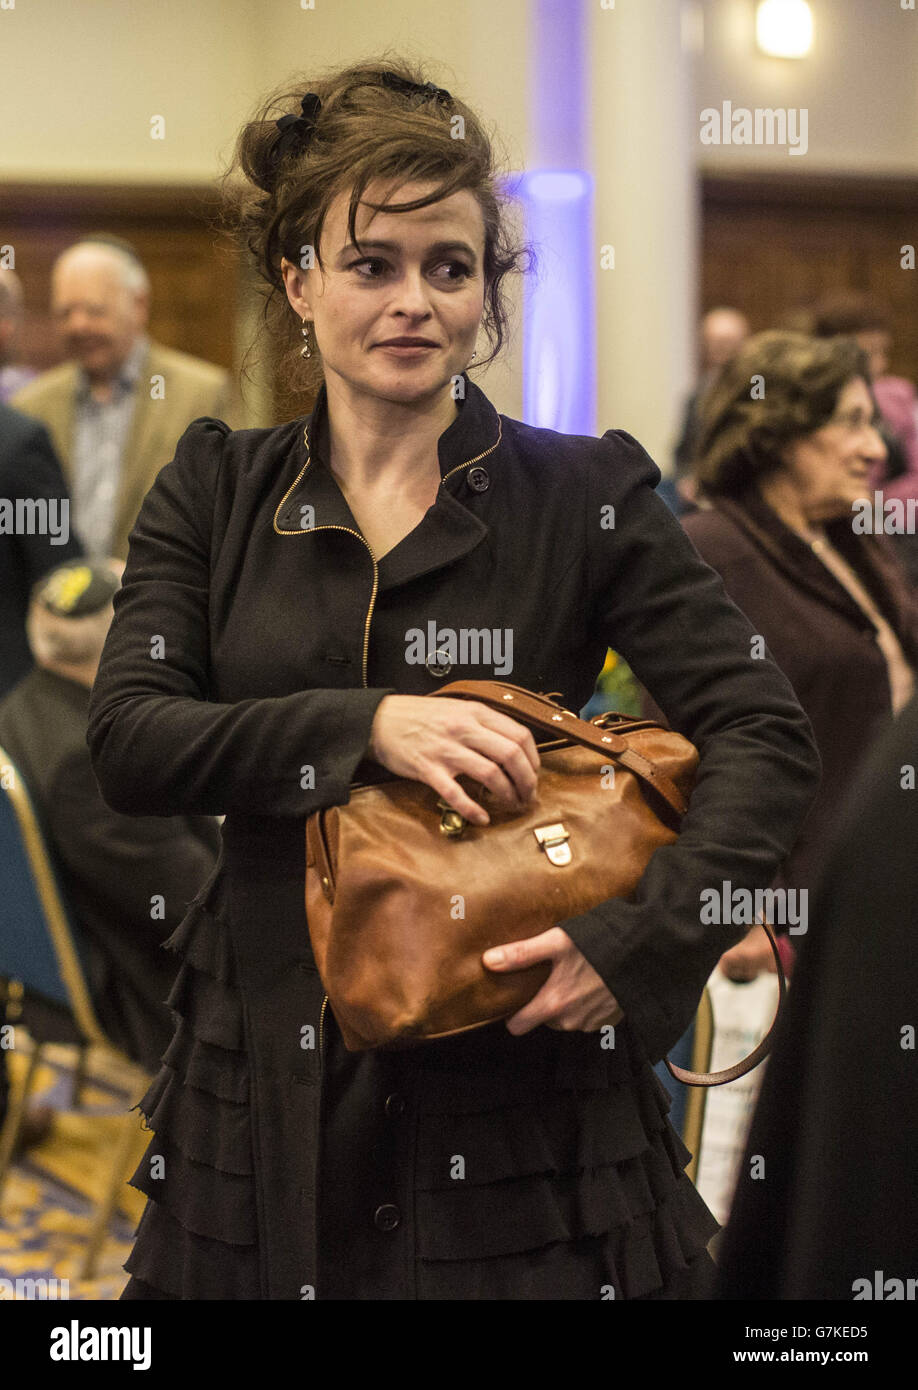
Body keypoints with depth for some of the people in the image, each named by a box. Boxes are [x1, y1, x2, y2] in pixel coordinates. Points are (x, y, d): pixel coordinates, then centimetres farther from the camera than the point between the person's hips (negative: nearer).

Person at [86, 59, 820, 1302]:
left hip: (516, 1094, -1)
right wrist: (365, 726, -19)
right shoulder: (216, 489, 6)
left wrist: (644, 943, -20)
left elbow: (767, 738, -6)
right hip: (270, 1094, 2)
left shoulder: (585, 494, 0)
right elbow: (128, 742, -5)